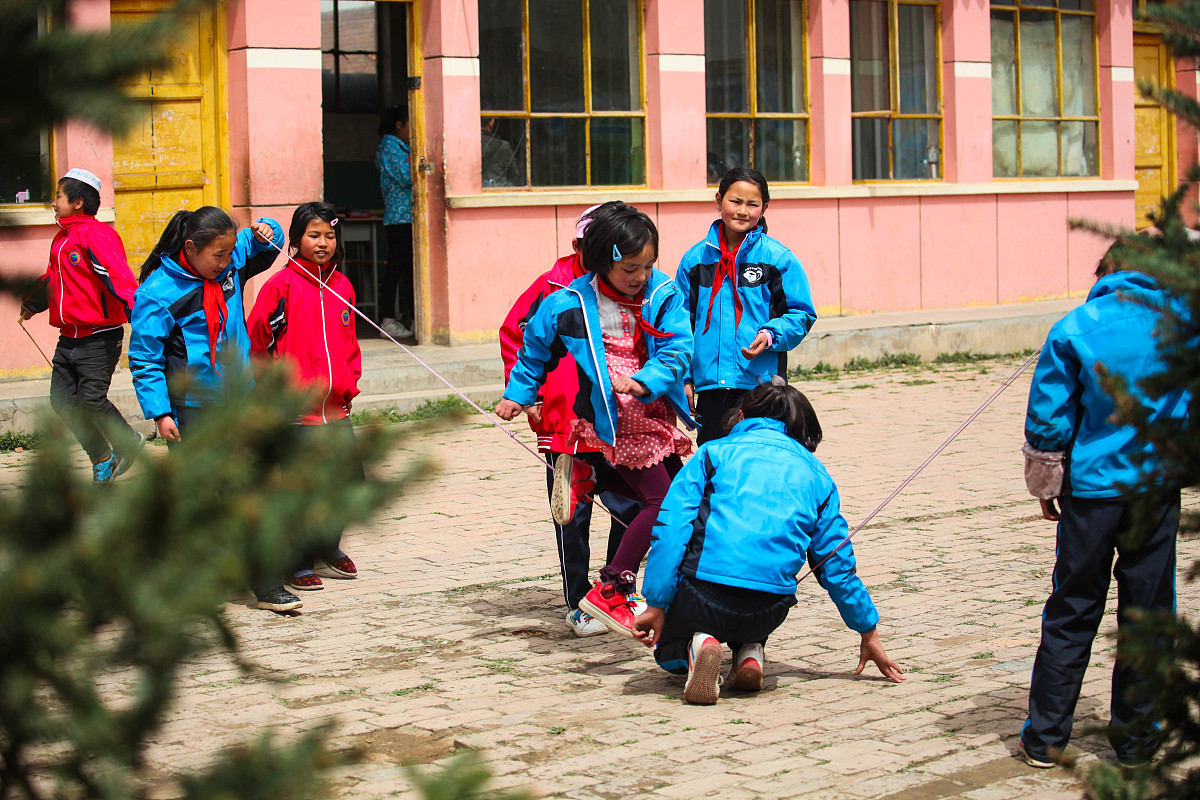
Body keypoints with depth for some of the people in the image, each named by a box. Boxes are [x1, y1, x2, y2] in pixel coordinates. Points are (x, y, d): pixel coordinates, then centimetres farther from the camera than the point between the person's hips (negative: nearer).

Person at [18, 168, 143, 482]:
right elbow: (52, 280, 32)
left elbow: (118, 276, -26)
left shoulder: (96, 235, -13)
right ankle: (102, 458, 19)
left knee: (91, 399, -10)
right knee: (62, 400, 5)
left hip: (99, 337, -9)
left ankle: (129, 443, 17)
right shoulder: (62, 238, 15)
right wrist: (31, 305, 47)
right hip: (69, 337, 9)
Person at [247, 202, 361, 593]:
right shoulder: (282, 284, -7)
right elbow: (256, 339, -6)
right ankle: (298, 564, 16)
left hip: (336, 409, 6)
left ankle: (328, 546, 31)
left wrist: (349, 383, 12)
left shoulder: (342, 286, 11)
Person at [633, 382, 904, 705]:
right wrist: (869, 633, 28)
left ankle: (698, 644, -5)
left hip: (704, 597, -3)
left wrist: (656, 605, -3)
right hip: (769, 613, 3)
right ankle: (750, 652, 7)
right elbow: (838, 567, 18)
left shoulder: (714, 452, 12)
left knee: (667, 649, 30)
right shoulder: (815, 474, 18)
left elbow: (671, 528, -2)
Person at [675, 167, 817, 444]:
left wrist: (770, 334, -17)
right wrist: (684, 378, 8)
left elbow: (801, 314, 2)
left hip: (762, 382, -3)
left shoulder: (778, 258, -1)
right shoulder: (695, 259, 7)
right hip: (710, 384, 3)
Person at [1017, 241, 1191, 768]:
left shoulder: (1074, 329, -4)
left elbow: (1048, 418, -2)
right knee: (1147, 614, 9)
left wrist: (1045, 486, 10)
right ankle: (1136, 738, 14)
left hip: (1092, 488, -1)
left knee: (1071, 613, 7)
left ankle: (1045, 737, 9)